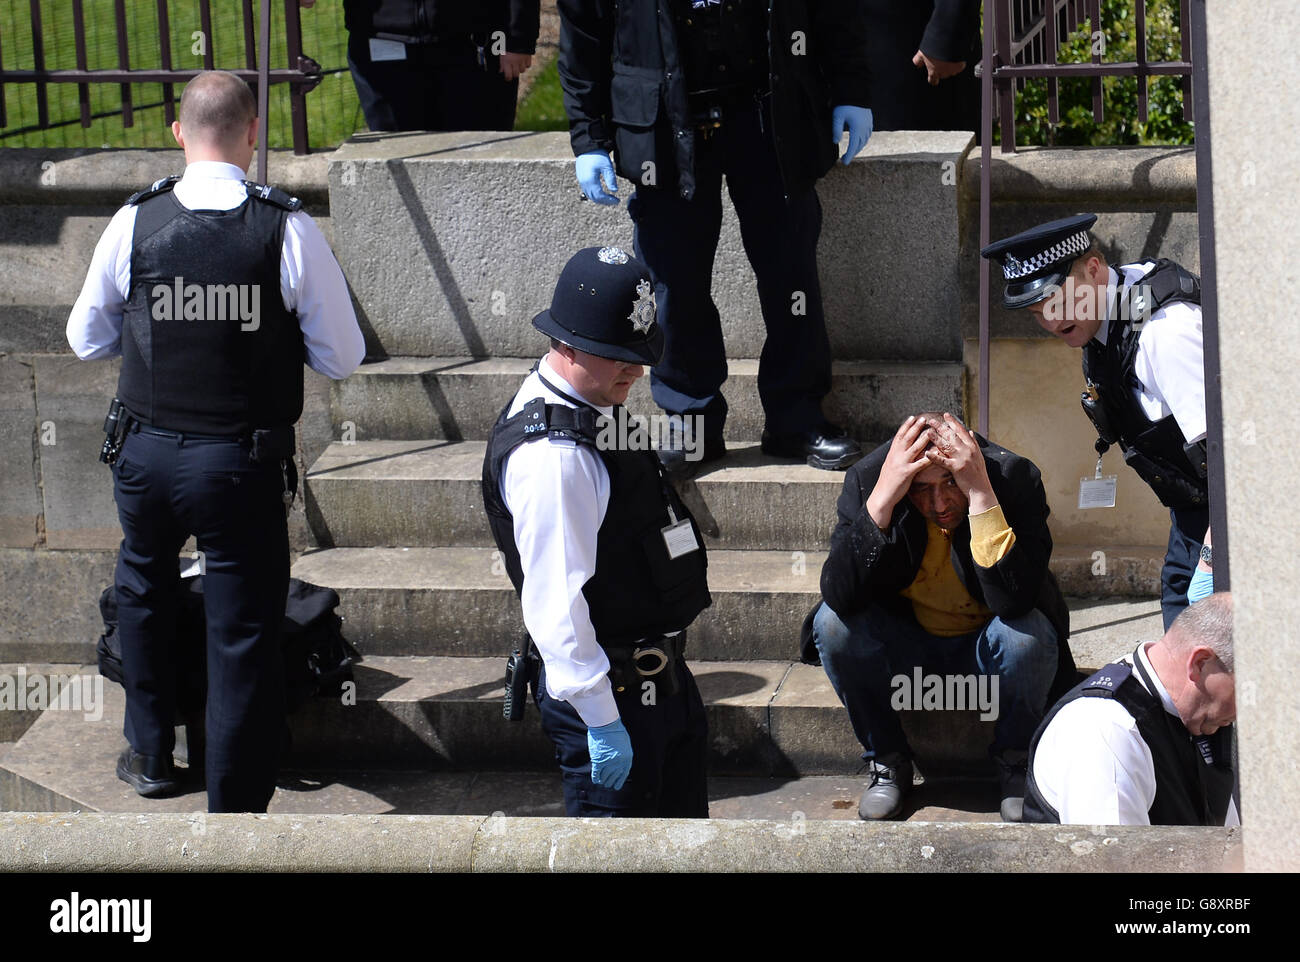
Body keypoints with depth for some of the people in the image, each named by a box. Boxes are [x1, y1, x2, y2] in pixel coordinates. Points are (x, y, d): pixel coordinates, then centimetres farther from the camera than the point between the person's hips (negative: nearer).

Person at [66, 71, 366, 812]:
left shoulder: (135, 224, -6)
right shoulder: (289, 231, -12)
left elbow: (87, 339, 7)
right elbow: (343, 358, -5)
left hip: (147, 456, 3)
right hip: (245, 465, -3)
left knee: (145, 591, 29)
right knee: (245, 634, 7)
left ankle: (151, 757, 41)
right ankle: (236, 802, 9)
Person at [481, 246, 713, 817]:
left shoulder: (597, 410, 10)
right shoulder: (551, 454, -24)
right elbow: (557, 603, -27)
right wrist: (601, 721, -26)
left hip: (662, 679, 10)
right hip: (611, 692, -10)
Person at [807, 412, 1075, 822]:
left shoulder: (1013, 477, -23)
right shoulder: (867, 478, -19)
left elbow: (1015, 600, -36)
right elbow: (838, 595, -31)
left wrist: (981, 496, -41)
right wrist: (882, 497, -39)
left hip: (985, 650, -1)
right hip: (905, 647, 1)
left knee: (1029, 633, -32)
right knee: (832, 623, -25)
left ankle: (1015, 761, -3)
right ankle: (886, 759, -2)